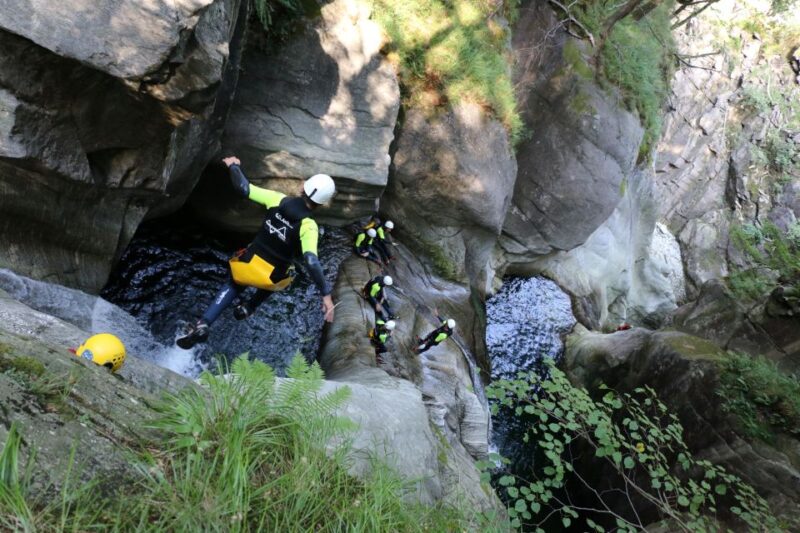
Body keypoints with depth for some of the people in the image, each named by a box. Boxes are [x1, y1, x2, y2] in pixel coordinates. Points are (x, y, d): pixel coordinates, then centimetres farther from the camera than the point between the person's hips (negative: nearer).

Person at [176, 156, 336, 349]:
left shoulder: (278, 199, -12)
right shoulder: (308, 226, -23)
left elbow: (243, 188, -7)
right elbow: (311, 261, -34)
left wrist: (233, 166, 12)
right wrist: (326, 294, -34)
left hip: (249, 264, 2)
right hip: (272, 278, -2)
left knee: (233, 286, 33)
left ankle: (203, 324, 14)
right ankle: (248, 308, 37)